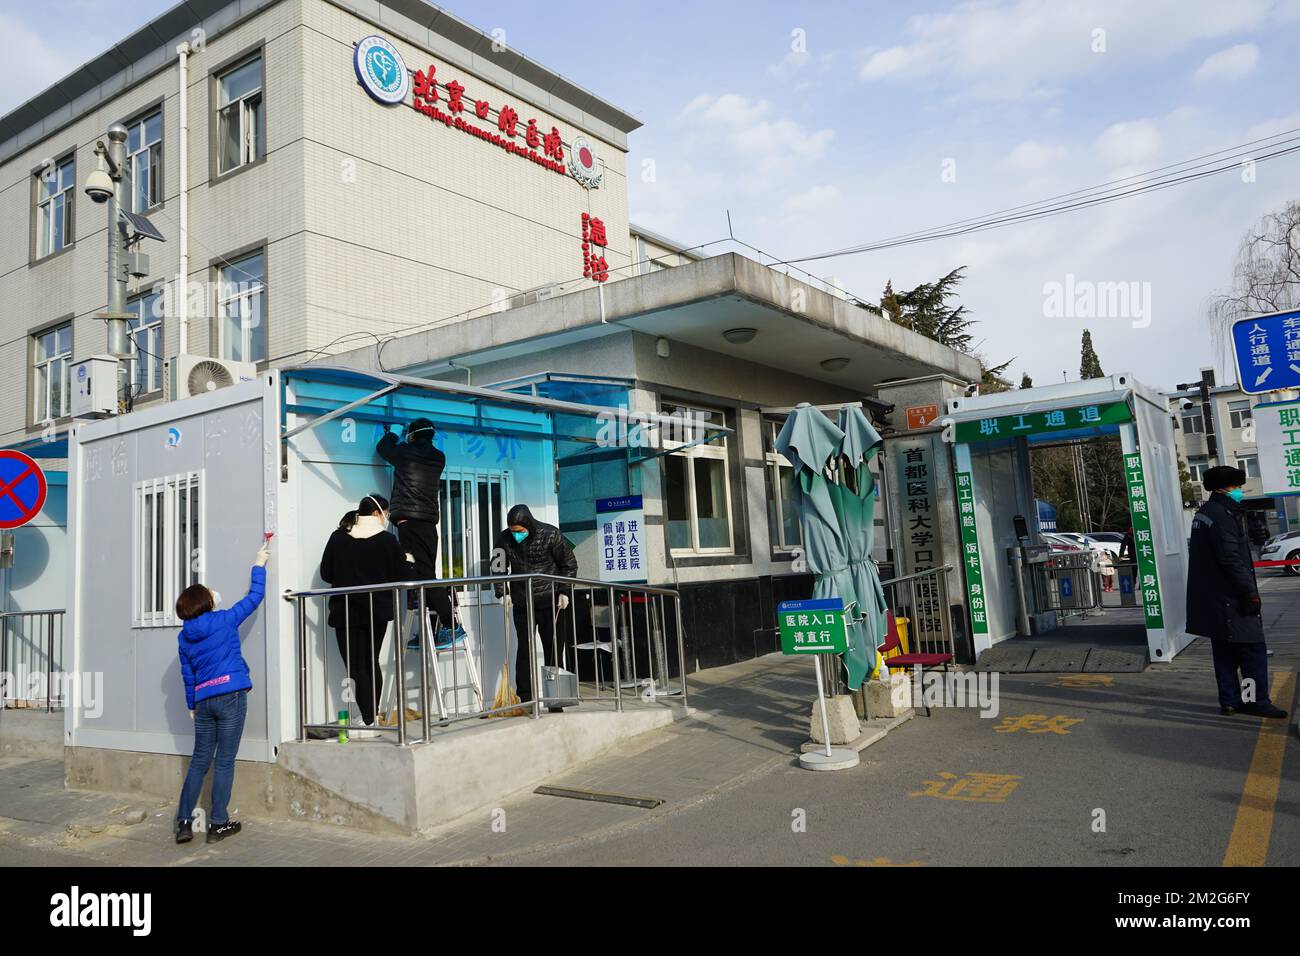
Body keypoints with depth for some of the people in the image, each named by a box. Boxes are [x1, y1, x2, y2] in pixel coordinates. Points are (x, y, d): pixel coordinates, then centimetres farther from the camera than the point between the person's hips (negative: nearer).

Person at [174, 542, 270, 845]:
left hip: (203, 701, 5)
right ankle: (218, 823, 4)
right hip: (231, 696, -5)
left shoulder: (184, 637, 10)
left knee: (199, 760, 13)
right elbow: (254, 596, 6)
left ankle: (184, 821, 12)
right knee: (224, 761, 0)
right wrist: (259, 566, 17)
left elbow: (187, 675, 14)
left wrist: (192, 706, 24)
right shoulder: (224, 620, -3)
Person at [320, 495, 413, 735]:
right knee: (372, 663, 17)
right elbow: (401, 576, -4)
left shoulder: (338, 538, -1)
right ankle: (371, 718, 22)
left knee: (356, 667, 2)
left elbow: (326, 574, 4)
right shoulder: (387, 540, -6)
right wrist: (408, 562, 16)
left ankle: (369, 722, -3)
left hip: (345, 613, -1)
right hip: (378, 611, 1)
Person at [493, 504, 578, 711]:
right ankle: (524, 700, 4)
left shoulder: (550, 534, -12)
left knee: (553, 649, 4)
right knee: (524, 650, -1)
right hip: (521, 603, 1)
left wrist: (564, 592, -9)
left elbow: (569, 564, -2)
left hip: (551, 603, -1)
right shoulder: (504, 539, -6)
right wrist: (503, 593, -7)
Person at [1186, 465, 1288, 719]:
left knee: (1225, 651, 13)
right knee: (1252, 649, -2)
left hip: (1212, 599, 10)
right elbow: (1231, 558, -20)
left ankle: (1229, 701, 18)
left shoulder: (1204, 514, 15)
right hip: (1229, 598, -10)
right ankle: (1257, 701, 3)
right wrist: (1250, 592, -17)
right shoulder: (1222, 516, -16)